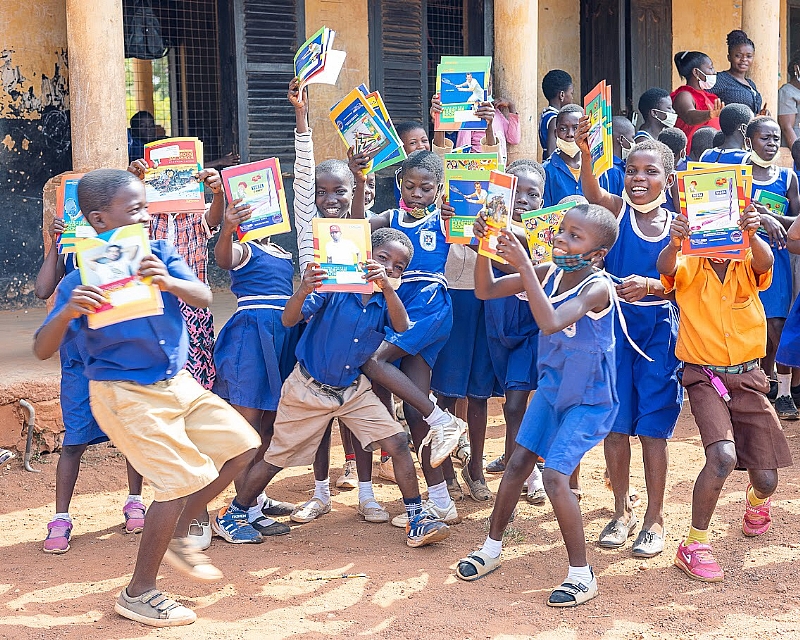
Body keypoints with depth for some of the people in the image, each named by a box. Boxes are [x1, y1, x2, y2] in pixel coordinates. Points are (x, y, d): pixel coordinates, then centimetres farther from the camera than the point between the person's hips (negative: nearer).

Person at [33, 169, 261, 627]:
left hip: (177, 383, 7)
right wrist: (66, 314, -40)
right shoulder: (82, 281, -16)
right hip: (127, 395, -7)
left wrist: (169, 282, -37)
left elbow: (204, 297, -15)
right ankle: (139, 593, 5)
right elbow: (42, 350, -19)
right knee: (182, 480, -11)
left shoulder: (161, 255, -3)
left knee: (241, 446, 9)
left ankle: (178, 537, 25)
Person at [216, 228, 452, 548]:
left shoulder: (385, 298, -4)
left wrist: (386, 286, -38)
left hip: (354, 389, 4)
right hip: (309, 388, -4)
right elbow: (288, 320, -25)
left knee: (397, 442, -9)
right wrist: (302, 292, -46)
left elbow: (402, 327, -24)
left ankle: (416, 520, -1)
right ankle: (234, 512, 27)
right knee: (276, 458, 6)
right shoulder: (334, 286, -17)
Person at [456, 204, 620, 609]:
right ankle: (492, 549, 28)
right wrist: (484, 250, -19)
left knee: (555, 476, -15)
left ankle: (582, 575, -3)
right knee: (517, 463, 9)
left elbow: (550, 323, -42)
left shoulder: (597, 288, -26)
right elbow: (486, 291, -2)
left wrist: (523, 265, -43)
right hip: (551, 389, 7)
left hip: (588, 400, -7)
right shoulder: (548, 273, -6)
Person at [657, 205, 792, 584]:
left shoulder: (747, 267, 0)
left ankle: (757, 500, 44)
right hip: (704, 377, -2)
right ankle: (694, 545, -10)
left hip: (748, 378, 2)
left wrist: (751, 236, -47)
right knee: (723, 456, -26)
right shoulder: (689, 269, -2)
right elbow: (665, 267, -26)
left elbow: (765, 261, -24)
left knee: (766, 478, 4)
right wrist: (675, 243, -49)